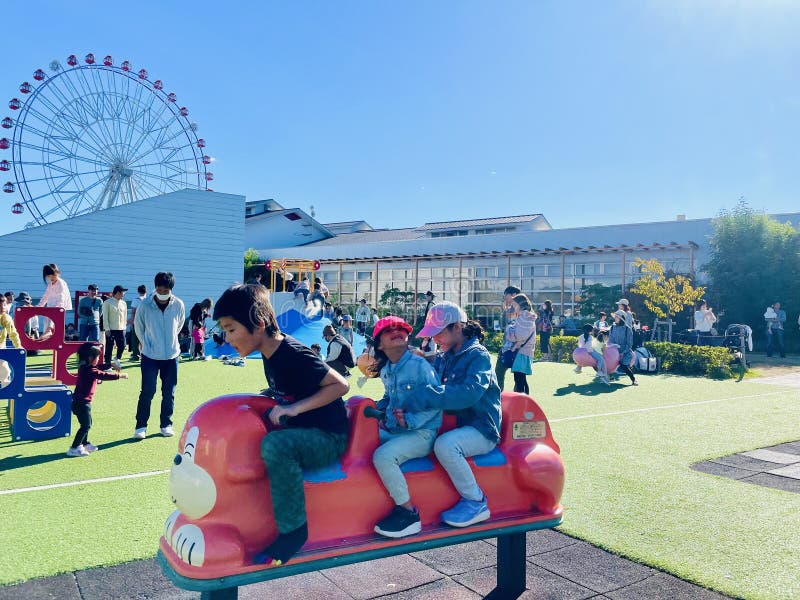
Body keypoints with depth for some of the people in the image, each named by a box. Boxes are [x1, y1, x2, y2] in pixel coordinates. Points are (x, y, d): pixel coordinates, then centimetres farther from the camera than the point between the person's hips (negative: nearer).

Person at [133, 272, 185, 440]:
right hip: (150, 356, -2)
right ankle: (141, 426, 10)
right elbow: (138, 326, 4)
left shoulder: (178, 304, -9)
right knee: (147, 391, -2)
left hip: (171, 355, 2)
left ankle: (166, 424, 21)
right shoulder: (145, 305, -12)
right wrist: (146, 344, 10)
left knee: (169, 392, 8)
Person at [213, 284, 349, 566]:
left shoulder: (293, 355, -23)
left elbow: (340, 385, -23)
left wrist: (293, 408, -27)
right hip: (298, 431, 10)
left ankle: (293, 529, -21)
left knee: (275, 445, -36)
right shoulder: (270, 355, 5)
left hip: (329, 437, -10)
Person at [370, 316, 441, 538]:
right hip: (392, 431, 9)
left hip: (421, 433, -8)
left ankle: (409, 513, -13)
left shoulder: (420, 365, -11)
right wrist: (381, 410, 10)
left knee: (383, 456, -30)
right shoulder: (386, 371, 12)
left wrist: (410, 420, -23)